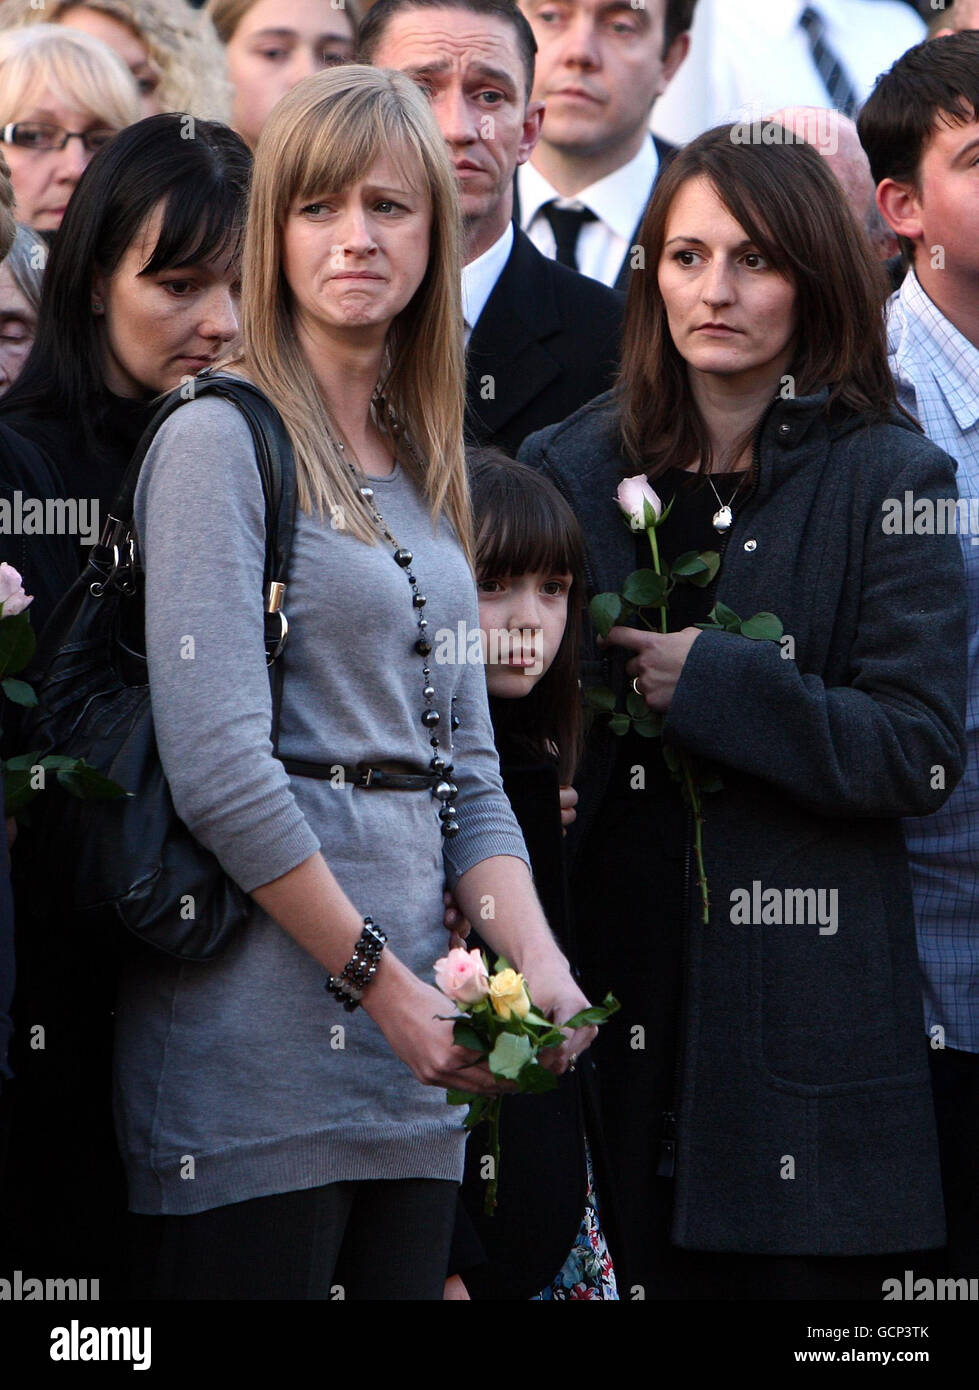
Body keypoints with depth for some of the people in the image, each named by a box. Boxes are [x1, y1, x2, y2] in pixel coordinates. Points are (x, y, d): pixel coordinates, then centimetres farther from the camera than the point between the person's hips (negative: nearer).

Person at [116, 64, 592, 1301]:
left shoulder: (423, 477, 17)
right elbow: (218, 768, -15)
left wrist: (536, 960, -2)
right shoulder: (220, 441, -7)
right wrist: (384, 986, -13)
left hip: (415, 1061, 7)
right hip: (257, 1045, -7)